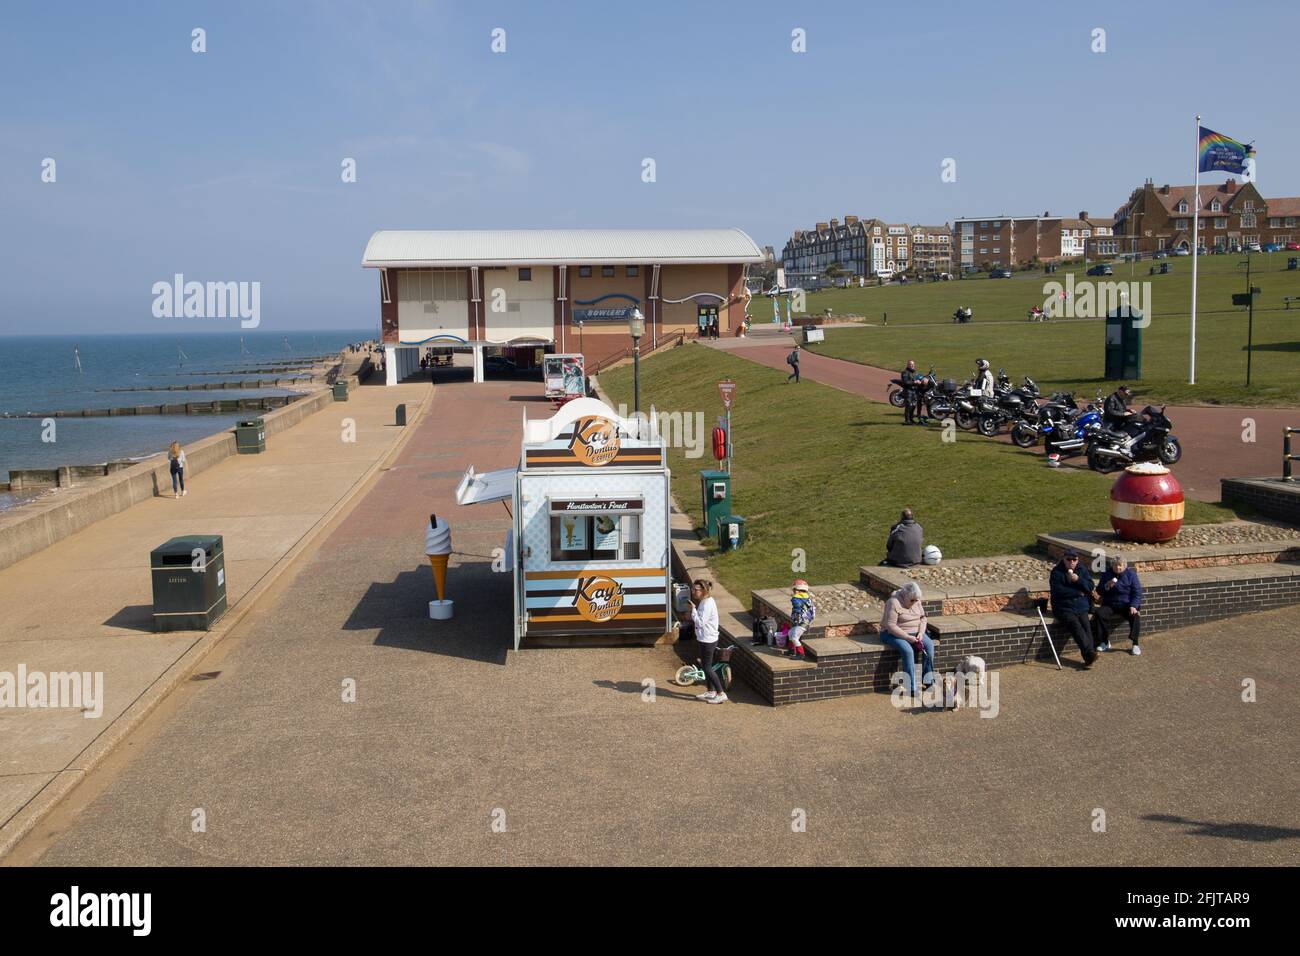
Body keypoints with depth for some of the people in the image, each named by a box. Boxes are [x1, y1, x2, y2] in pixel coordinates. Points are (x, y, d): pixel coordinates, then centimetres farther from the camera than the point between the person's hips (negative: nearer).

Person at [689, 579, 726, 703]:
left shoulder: (707, 604, -23)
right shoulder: (704, 601, 8)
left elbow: (700, 622, -25)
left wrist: (693, 609, -18)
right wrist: (693, 614, 0)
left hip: (708, 640, -10)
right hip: (704, 639, 10)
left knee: (707, 667, -3)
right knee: (705, 665, 18)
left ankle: (721, 694, 2)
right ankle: (711, 692, 29)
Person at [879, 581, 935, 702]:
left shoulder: (916, 602, 1)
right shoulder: (894, 603, -22)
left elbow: (923, 618, 8)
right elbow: (890, 626, -25)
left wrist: (920, 633, -11)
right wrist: (908, 638, -26)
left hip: (914, 633, 7)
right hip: (894, 633, -7)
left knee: (929, 645, -18)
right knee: (908, 650, -33)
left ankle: (928, 681, -11)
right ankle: (912, 688, -27)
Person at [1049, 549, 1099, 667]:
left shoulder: (1082, 570, 13)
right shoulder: (1057, 572, 0)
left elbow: (1090, 587, 4)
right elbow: (1058, 590, -12)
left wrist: (1078, 580, -14)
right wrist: (1078, 593, -6)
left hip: (1081, 607, 3)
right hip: (1064, 607, -3)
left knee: (1085, 625, -23)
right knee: (1075, 624, -29)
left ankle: (1089, 656, -32)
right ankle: (1090, 653, -39)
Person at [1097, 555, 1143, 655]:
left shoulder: (1131, 574, -1)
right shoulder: (1107, 574, 4)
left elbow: (1137, 592, -5)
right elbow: (1099, 591, 3)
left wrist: (1134, 606, -20)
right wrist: (1107, 586, -20)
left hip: (1127, 605, -2)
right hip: (1110, 605, 2)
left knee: (1135, 615, -33)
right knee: (1100, 613, -28)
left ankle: (1135, 644, -23)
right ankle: (1105, 642, -15)